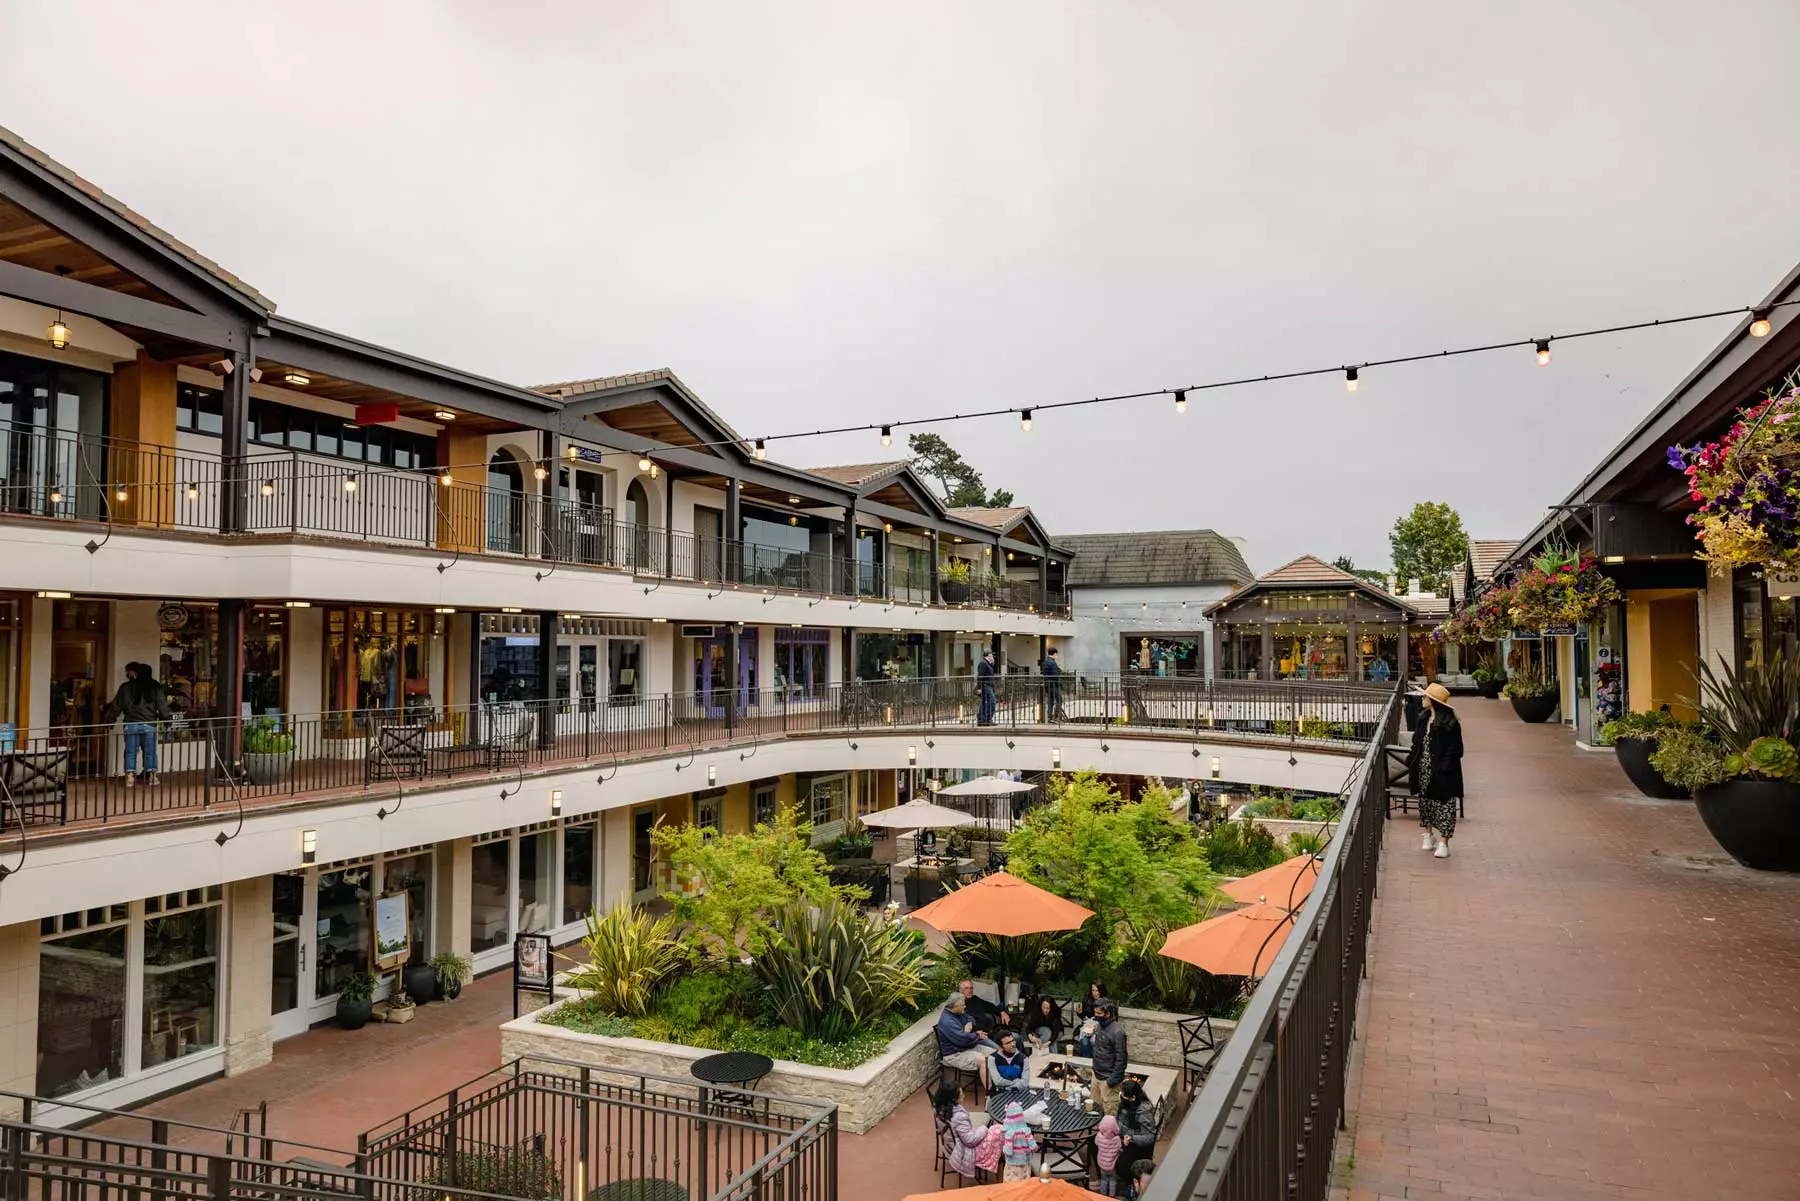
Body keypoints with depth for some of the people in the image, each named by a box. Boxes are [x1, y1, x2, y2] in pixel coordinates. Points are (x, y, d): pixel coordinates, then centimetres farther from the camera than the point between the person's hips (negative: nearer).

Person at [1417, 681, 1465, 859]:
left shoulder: (1449, 723, -18)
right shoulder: (1424, 718, 6)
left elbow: (1454, 750, -17)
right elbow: (1417, 741, 13)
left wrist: (1443, 769, -21)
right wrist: (1415, 764, 7)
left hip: (1442, 773, -8)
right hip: (1425, 770, 8)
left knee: (1444, 805, 1)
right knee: (1425, 801, 17)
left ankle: (1444, 843, 8)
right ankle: (1429, 834, 34)